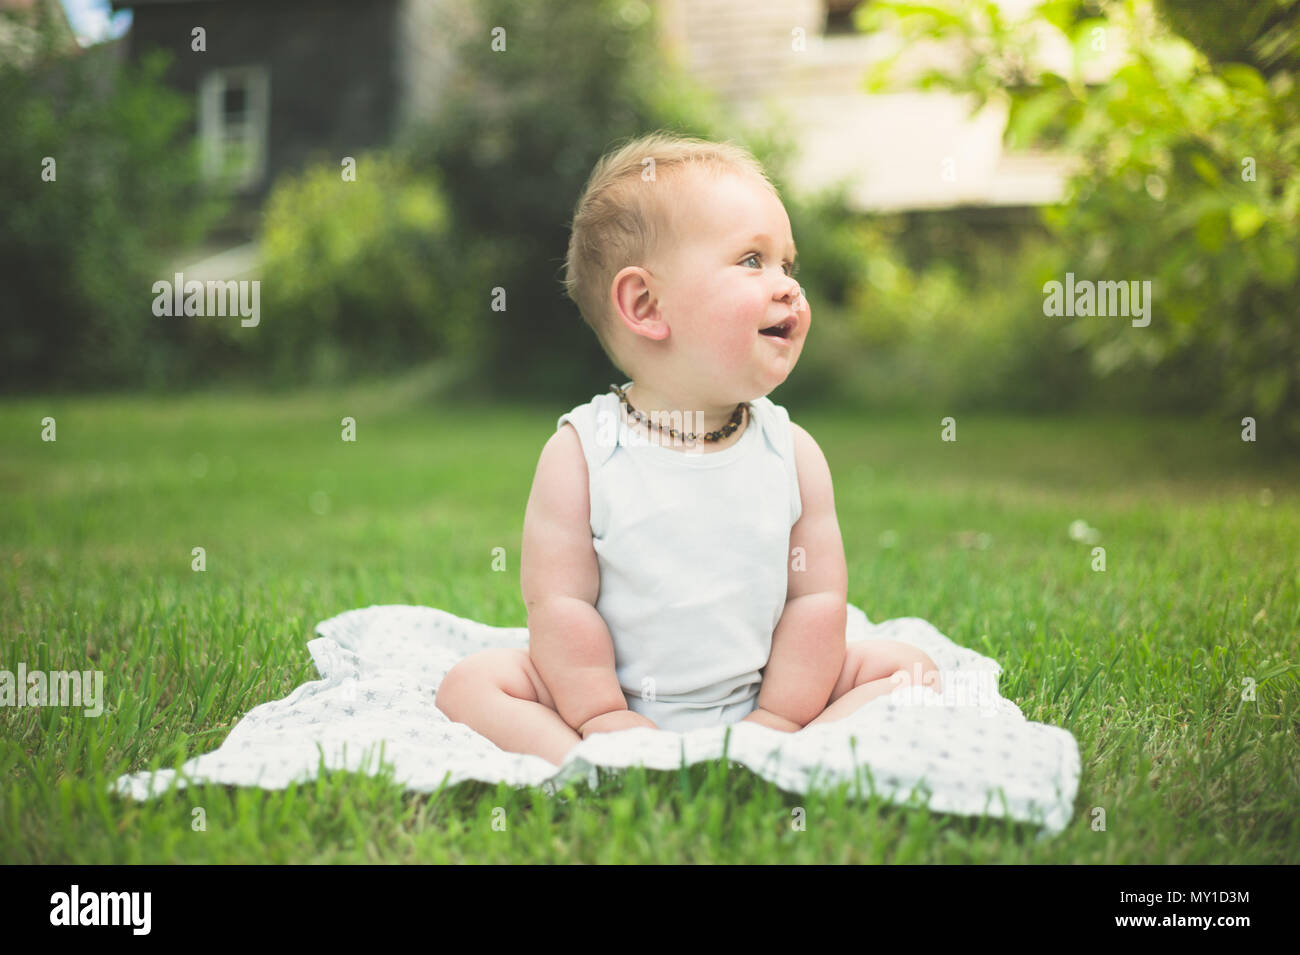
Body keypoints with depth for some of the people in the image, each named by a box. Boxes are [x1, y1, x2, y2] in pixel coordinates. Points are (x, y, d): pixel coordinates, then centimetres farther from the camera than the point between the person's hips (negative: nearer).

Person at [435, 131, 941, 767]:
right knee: (472, 682, -19)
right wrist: (603, 719, -16)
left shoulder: (792, 452, -3)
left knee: (906, 667, -10)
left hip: (756, 702, 3)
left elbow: (817, 597, -2)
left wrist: (778, 723, -9)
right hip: (617, 702, -2)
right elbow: (559, 601, -11)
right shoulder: (582, 452, -11)